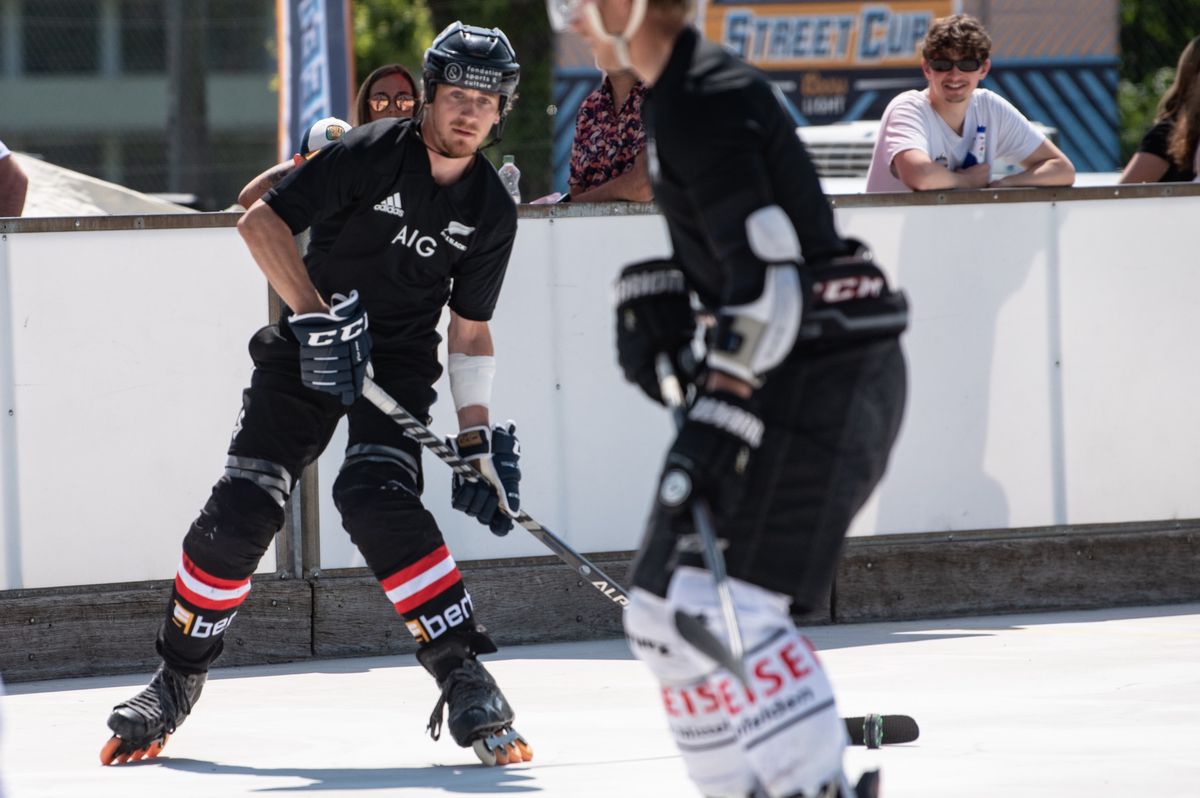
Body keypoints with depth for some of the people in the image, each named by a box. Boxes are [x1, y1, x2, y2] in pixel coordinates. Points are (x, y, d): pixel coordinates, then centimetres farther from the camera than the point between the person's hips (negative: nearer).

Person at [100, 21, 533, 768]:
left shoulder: (491, 212, -1)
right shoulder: (370, 154, -14)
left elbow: (470, 331, 8)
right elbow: (262, 220, -15)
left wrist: (480, 436, 1)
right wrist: (314, 315, -23)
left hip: (399, 362, 1)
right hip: (313, 345, -1)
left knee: (379, 499, -25)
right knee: (242, 509, -9)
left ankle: (466, 682, -24)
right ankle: (178, 680, 10)